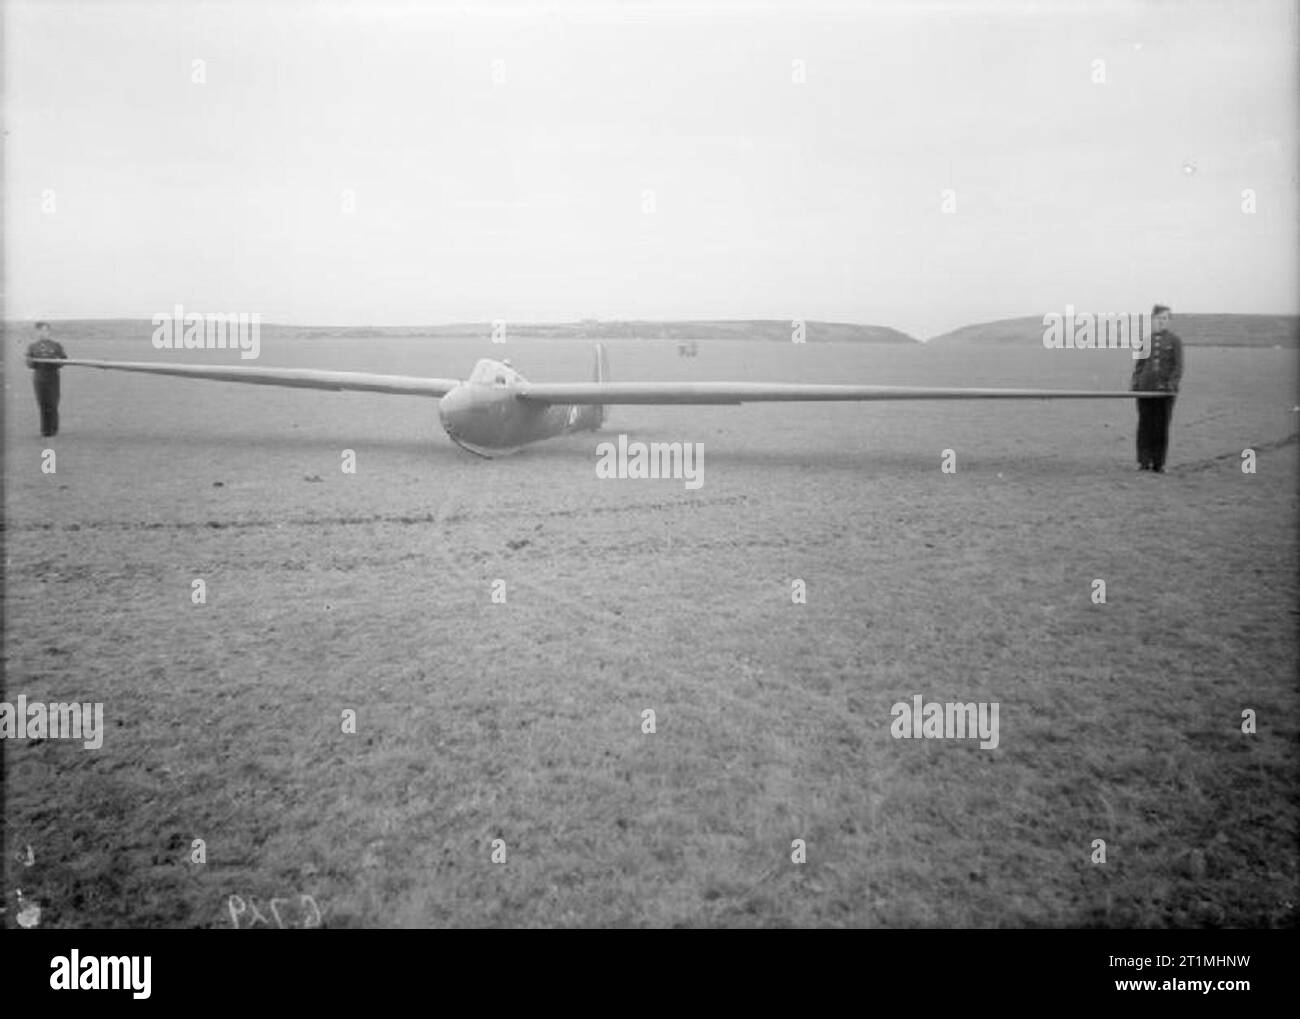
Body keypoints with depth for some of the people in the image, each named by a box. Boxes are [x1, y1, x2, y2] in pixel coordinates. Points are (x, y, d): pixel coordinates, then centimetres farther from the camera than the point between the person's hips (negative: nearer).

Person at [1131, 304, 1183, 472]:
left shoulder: (1174, 341, 5)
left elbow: (1178, 366, 0)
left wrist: (1172, 384, -14)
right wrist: (1134, 384, 2)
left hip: (1165, 389, -1)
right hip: (1145, 388, 2)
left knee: (1162, 425, 2)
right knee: (1145, 424, 1)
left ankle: (1159, 463, 8)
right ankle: (1144, 461, 7)